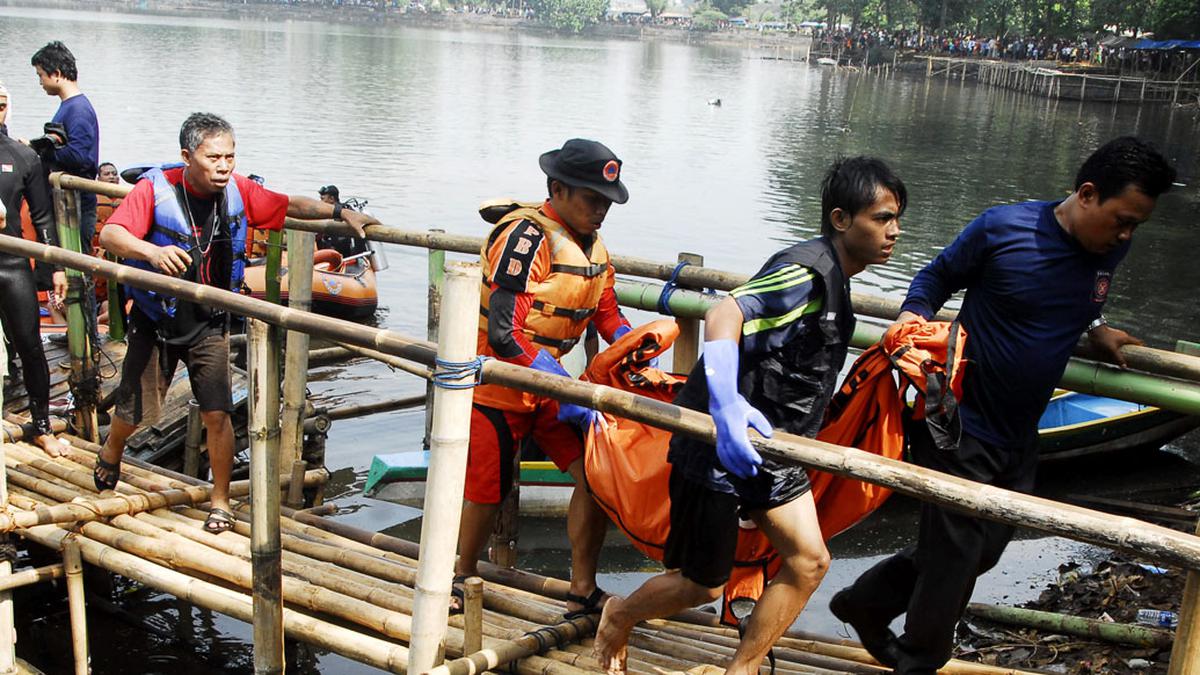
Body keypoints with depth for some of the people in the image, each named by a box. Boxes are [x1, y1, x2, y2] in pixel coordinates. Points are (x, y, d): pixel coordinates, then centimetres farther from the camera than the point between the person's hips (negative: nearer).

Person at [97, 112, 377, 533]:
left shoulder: (238, 191, -9)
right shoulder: (156, 189, -19)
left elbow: (291, 206, 4)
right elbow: (109, 234, -30)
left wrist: (341, 214, -1)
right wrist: (152, 251, -48)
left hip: (208, 324, 2)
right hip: (155, 320, -1)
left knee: (216, 414, -5)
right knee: (131, 412, 11)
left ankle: (220, 501, 13)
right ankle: (111, 454, 47)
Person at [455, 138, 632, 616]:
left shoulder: (592, 245, 3)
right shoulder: (527, 237, -24)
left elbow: (608, 315, 12)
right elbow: (505, 334, -30)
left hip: (547, 379, 7)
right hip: (496, 380, -7)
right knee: (488, 490, 5)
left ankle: (583, 594, 10)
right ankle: (463, 576, 34)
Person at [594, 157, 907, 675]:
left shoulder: (833, 280, 9)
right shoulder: (808, 271, -22)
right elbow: (724, 315, -37)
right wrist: (726, 404, -49)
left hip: (771, 449, 9)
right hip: (719, 447, -9)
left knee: (809, 560, 2)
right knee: (702, 584, 5)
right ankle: (619, 615, 34)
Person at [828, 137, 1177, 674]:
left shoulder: (1111, 248, 1)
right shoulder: (1003, 227, -17)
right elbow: (938, 276, -5)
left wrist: (1095, 328, 3)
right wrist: (911, 319, -21)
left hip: (1019, 437, 7)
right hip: (960, 424, -7)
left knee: (983, 549, 16)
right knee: (953, 554, 1)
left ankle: (865, 604, 35)